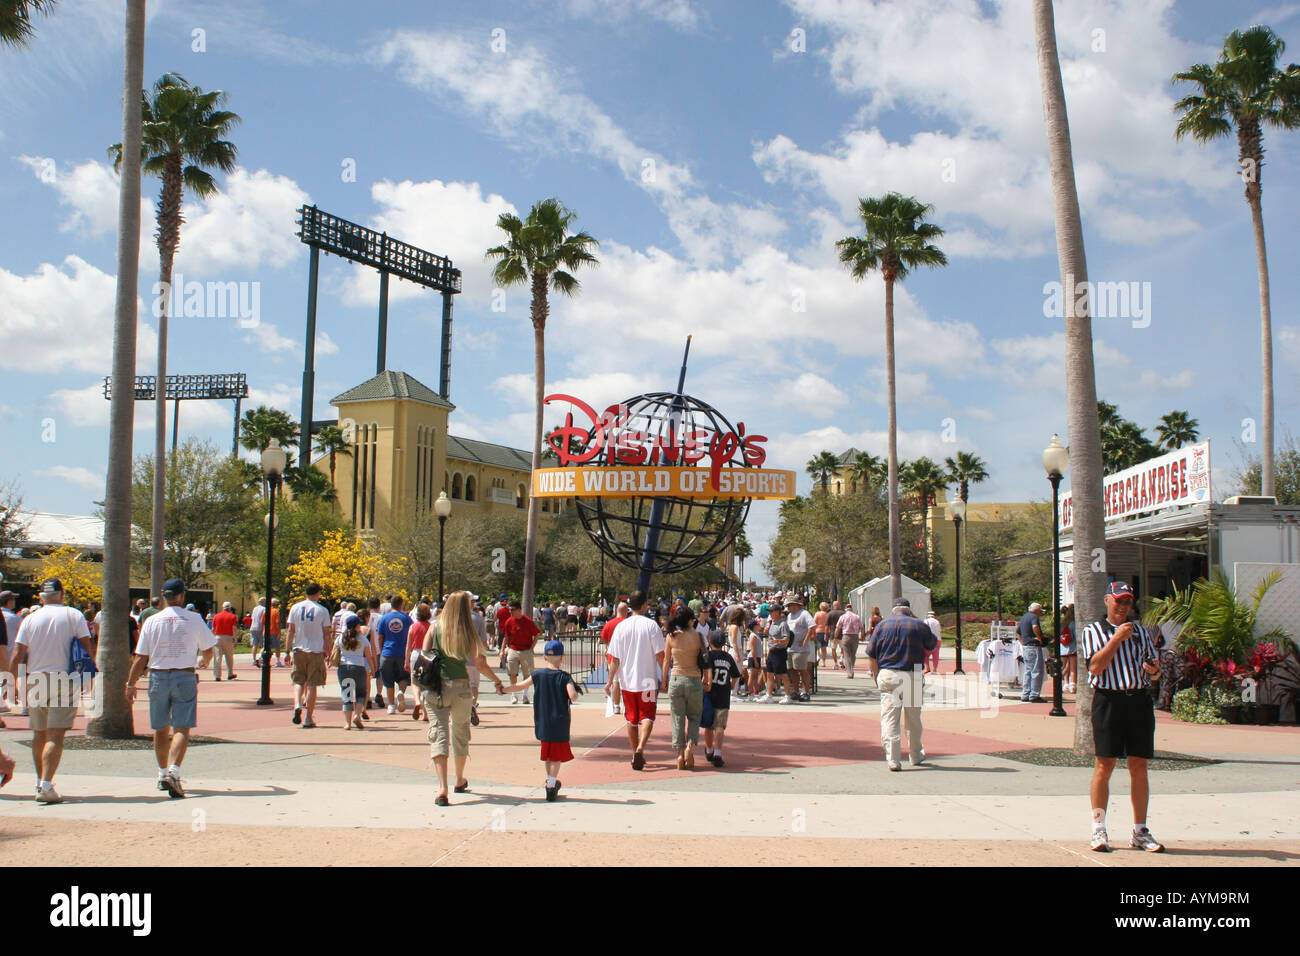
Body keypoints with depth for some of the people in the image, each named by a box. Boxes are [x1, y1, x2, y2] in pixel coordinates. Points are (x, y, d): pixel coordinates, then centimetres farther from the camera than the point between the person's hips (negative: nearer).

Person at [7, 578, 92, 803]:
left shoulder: (30, 619, 4)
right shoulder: (74, 616, 1)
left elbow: (17, 656, 1)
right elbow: (87, 647, -4)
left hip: (35, 681, 2)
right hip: (65, 679, -2)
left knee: (39, 734, 16)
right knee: (55, 736, -6)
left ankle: (40, 782, 28)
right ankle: (46, 786, -18)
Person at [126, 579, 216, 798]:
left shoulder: (152, 621, 1)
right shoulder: (194, 619, -1)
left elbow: (140, 658, 1)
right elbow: (208, 650, 10)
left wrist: (131, 684, 9)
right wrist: (205, 662, 32)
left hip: (158, 676, 2)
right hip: (185, 677, -2)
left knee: (161, 730, 15)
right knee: (181, 729, -5)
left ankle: (163, 773, 26)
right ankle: (173, 772, -22)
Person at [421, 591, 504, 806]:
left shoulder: (435, 628, 0)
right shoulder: (468, 632, -2)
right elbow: (479, 664, -5)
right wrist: (498, 681, 7)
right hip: (461, 686, 1)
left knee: (438, 733, -3)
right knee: (460, 733, 19)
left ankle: (442, 788, -18)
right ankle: (460, 781, 38)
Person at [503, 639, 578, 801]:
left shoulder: (538, 674, 0)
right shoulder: (564, 676, -9)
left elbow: (520, 686, 5)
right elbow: (573, 697, -19)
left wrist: (503, 689, 18)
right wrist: (575, 692, 3)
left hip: (542, 722, 4)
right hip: (560, 722, -4)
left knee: (547, 754, 19)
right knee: (557, 755, 4)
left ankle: (551, 782, 31)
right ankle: (551, 787, 0)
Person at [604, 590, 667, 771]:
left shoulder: (621, 626, 0)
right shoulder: (651, 625, -8)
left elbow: (615, 659, 0)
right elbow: (660, 655, -8)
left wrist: (610, 681, 7)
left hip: (627, 680, 3)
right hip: (648, 680, -3)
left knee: (631, 719, 14)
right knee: (647, 717, 3)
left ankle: (636, 754, 19)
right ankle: (640, 748, -18)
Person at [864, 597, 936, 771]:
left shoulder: (881, 626, 5)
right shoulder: (919, 626, 1)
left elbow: (871, 658, 3)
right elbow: (932, 644, 19)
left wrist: (877, 678, 11)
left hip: (887, 674, 0)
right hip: (912, 676, 0)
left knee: (889, 718, -1)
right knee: (913, 719, 16)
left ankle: (892, 759, -11)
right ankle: (915, 756, 30)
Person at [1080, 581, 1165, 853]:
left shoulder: (1141, 632, 19)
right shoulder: (1093, 631, 5)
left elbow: (1153, 667, 20)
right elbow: (1095, 667, -8)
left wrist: (1154, 668, -4)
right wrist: (1117, 638, -12)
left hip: (1139, 700, 4)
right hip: (1108, 699, -4)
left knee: (1139, 766, 4)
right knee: (1104, 764, -4)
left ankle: (1140, 832, 12)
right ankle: (1098, 830, 3)